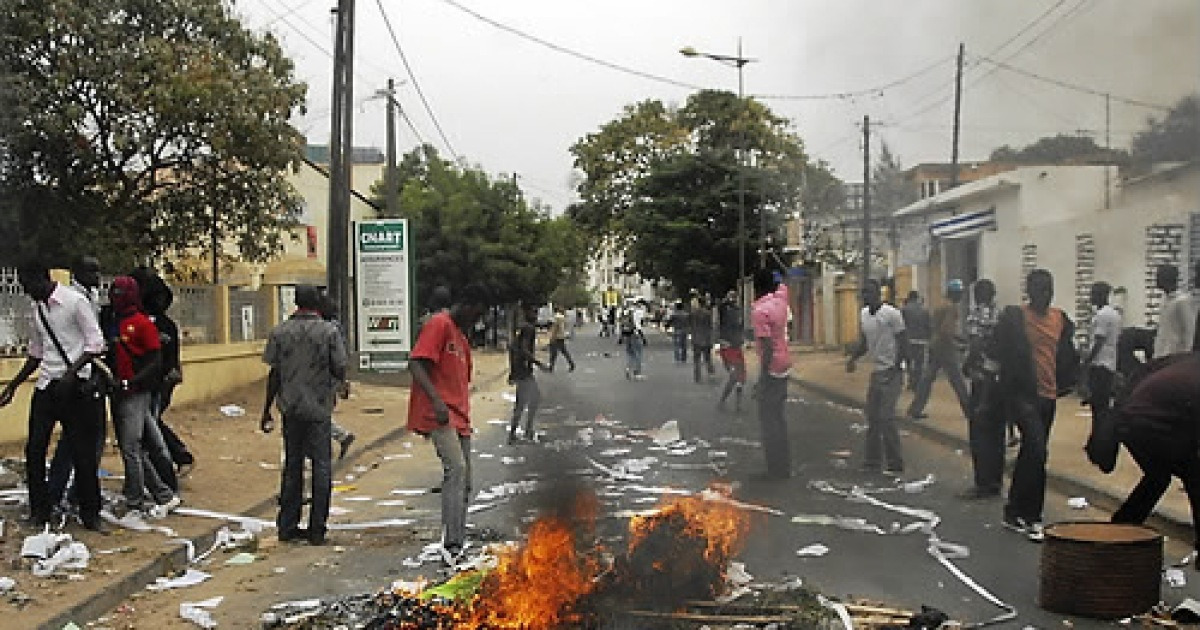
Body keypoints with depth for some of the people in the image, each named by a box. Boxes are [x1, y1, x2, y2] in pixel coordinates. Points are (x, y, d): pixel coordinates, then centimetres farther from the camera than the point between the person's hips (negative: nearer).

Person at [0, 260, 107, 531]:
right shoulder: (38, 308, 11)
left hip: (75, 386, -6)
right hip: (46, 386, 6)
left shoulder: (75, 301, -10)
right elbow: (35, 353, 21)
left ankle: (90, 514, 12)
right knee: (34, 449, 3)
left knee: (82, 452, 0)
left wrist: (71, 373, -23)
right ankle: (39, 511, 17)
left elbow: (96, 344, -14)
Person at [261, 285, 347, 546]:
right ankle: (317, 530, 5)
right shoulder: (329, 331, -7)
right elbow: (340, 372, -8)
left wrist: (267, 411, 8)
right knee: (322, 468, 5)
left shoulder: (280, 332, 1)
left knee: (292, 466, 13)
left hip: (290, 409, 3)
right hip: (319, 408, -3)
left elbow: (274, 374, 2)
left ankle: (288, 526, 18)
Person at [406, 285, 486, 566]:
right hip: (440, 415, -10)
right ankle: (450, 544, -25)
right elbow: (416, 363, -17)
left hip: (459, 418, 10)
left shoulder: (461, 336, 23)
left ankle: (458, 544, 15)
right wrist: (436, 401, -28)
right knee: (456, 469, -23)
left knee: (464, 483, 8)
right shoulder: (439, 324, -6)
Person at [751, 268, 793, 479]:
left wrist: (761, 378, -23)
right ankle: (784, 465, 23)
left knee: (769, 418, -1)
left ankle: (777, 469, 1)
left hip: (771, 368, -8)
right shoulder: (780, 299, 2)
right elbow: (781, 283, 27)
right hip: (785, 365, 8)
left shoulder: (759, 311, -19)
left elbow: (767, 347, -24)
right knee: (777, 416, 17)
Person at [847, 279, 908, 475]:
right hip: (876, 371, 8)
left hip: (891, 372, -8)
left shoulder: (891, 314, -13)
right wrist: (853, 358, 1)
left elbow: (902, 342, -13)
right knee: (873, 417, 9)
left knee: (886, 417, -9)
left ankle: (895, 464, -1)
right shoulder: (863, 315, 9)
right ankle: (872, 462, 17)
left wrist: (896, 368, -18)